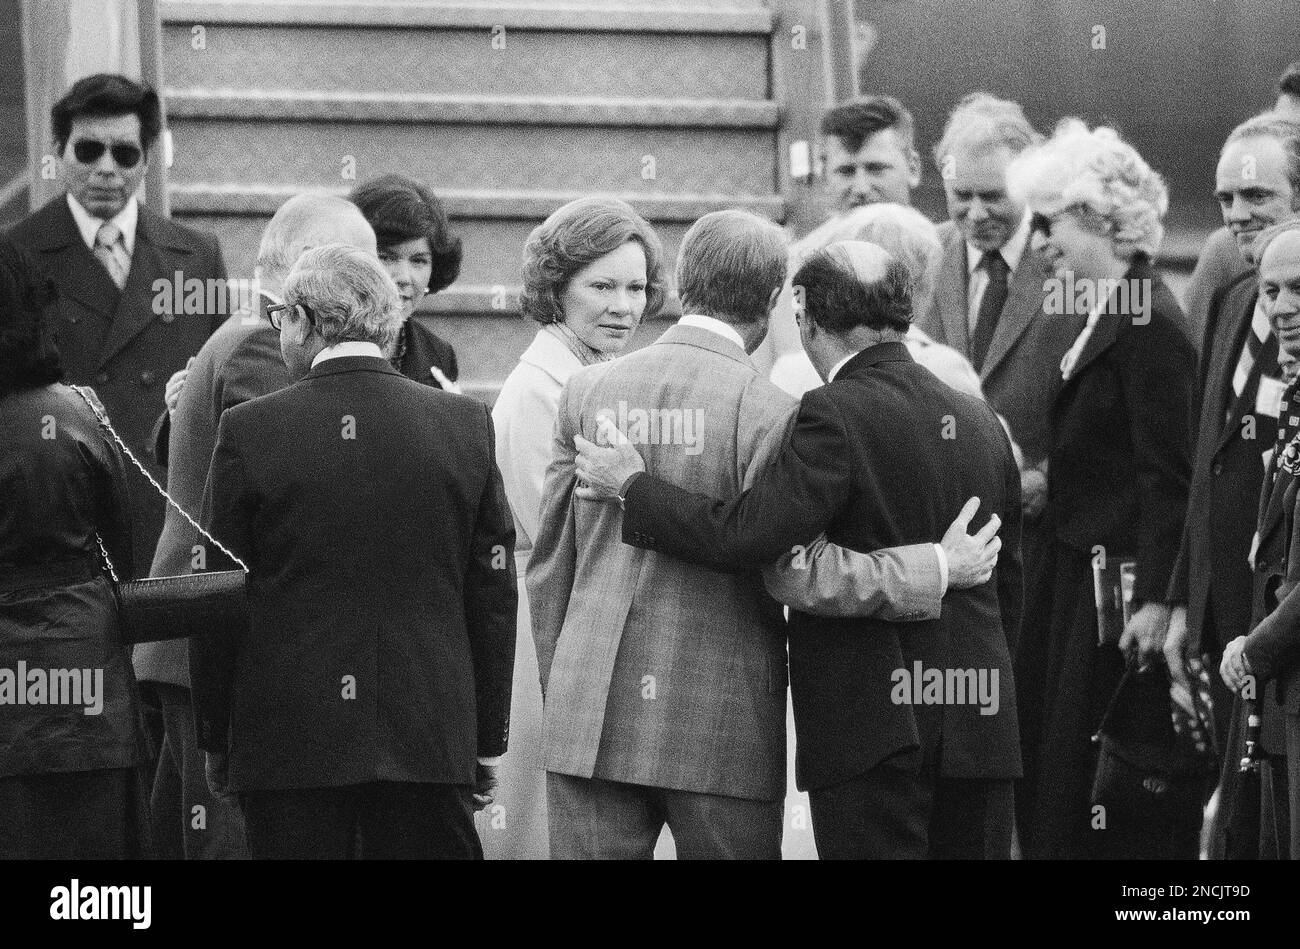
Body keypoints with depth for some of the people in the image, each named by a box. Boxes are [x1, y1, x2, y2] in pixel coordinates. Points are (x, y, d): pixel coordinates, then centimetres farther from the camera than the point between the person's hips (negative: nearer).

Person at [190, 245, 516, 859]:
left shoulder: (249, 432, -4)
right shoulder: (466, 425, 2)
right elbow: (494, 597, 5)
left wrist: (216, 740, 9)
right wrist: (487, 741, 12)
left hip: (286, 741, -1)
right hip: (432, 737, 2)